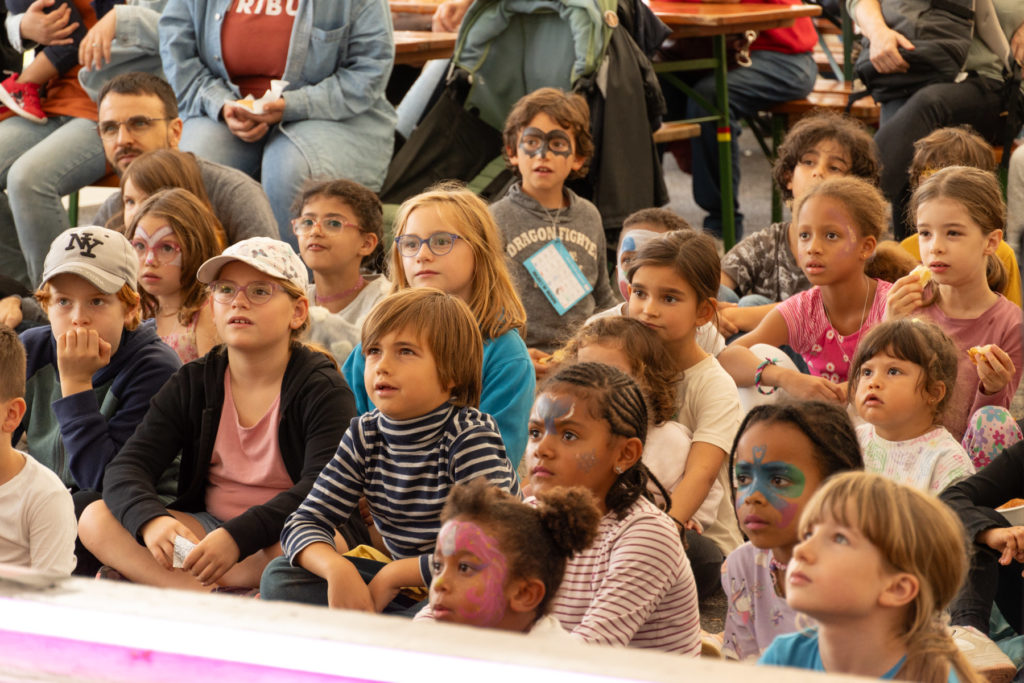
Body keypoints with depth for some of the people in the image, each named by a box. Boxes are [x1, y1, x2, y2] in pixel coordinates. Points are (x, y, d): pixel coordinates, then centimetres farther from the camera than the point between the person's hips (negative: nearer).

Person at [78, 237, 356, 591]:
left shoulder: (322, 389, -7)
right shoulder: (193, 383, 7)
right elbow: (127, 467, -3)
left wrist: (239, 537, -35)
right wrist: (151, 520, -28)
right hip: (206, 530, 5)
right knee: (96, 519, -17)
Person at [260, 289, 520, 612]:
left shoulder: (472, 436, -18)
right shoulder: (365, 435, 1)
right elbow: (306, 521, 0)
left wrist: (392, 574, -22)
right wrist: (337, 569, -25)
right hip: (406, 587, 7)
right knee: (279, 577, -8)